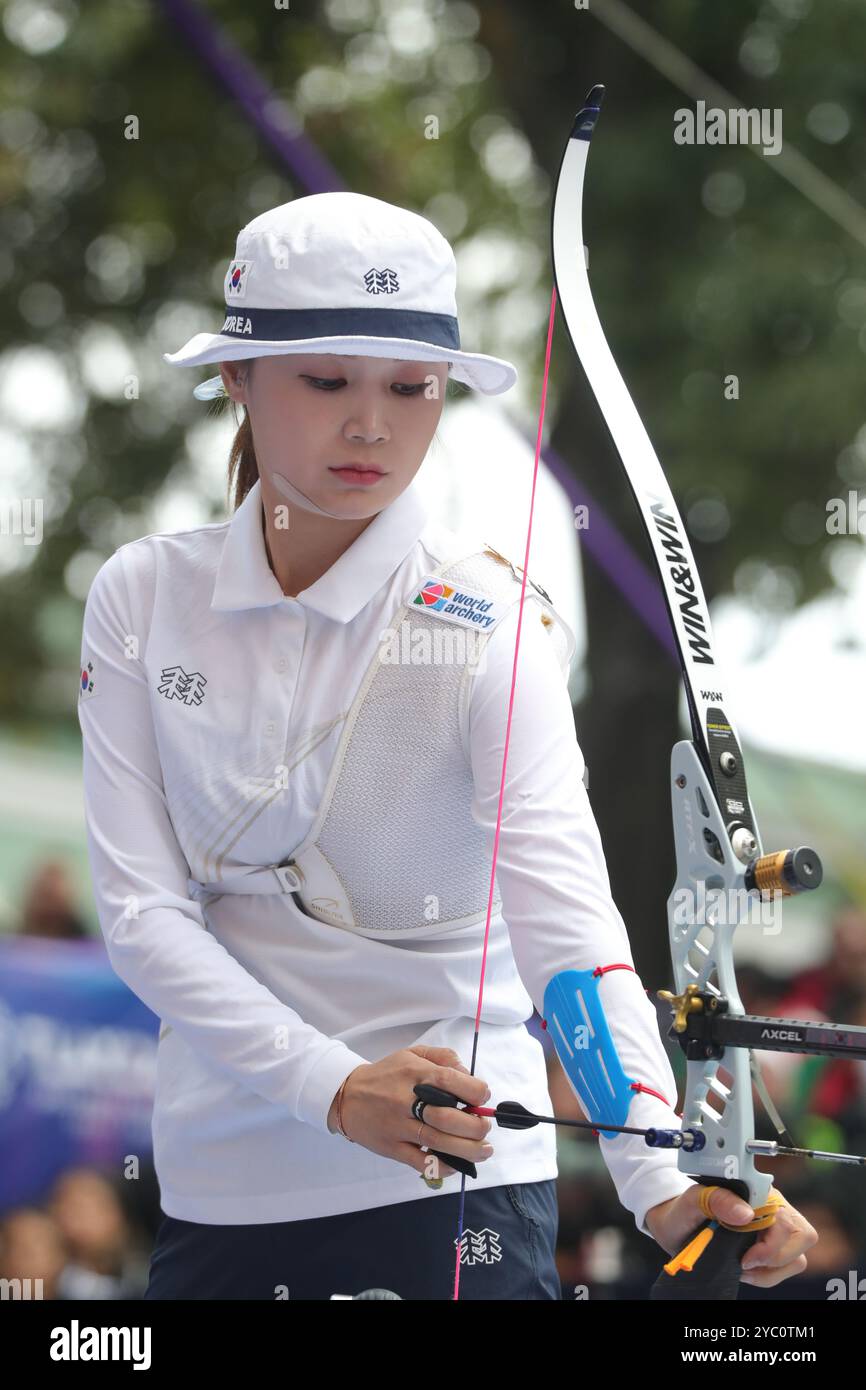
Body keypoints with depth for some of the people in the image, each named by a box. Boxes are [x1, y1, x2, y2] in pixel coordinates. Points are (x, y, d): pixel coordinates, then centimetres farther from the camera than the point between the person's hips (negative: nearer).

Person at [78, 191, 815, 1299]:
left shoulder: (484, 616, -11)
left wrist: (660, 1176, -39)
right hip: (217, 1187, 3)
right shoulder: (143, 597, -2)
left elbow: (564, 908, -24)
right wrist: (335, 1086, -23)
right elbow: (141, 909, -8)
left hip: (453, 1185, -3)